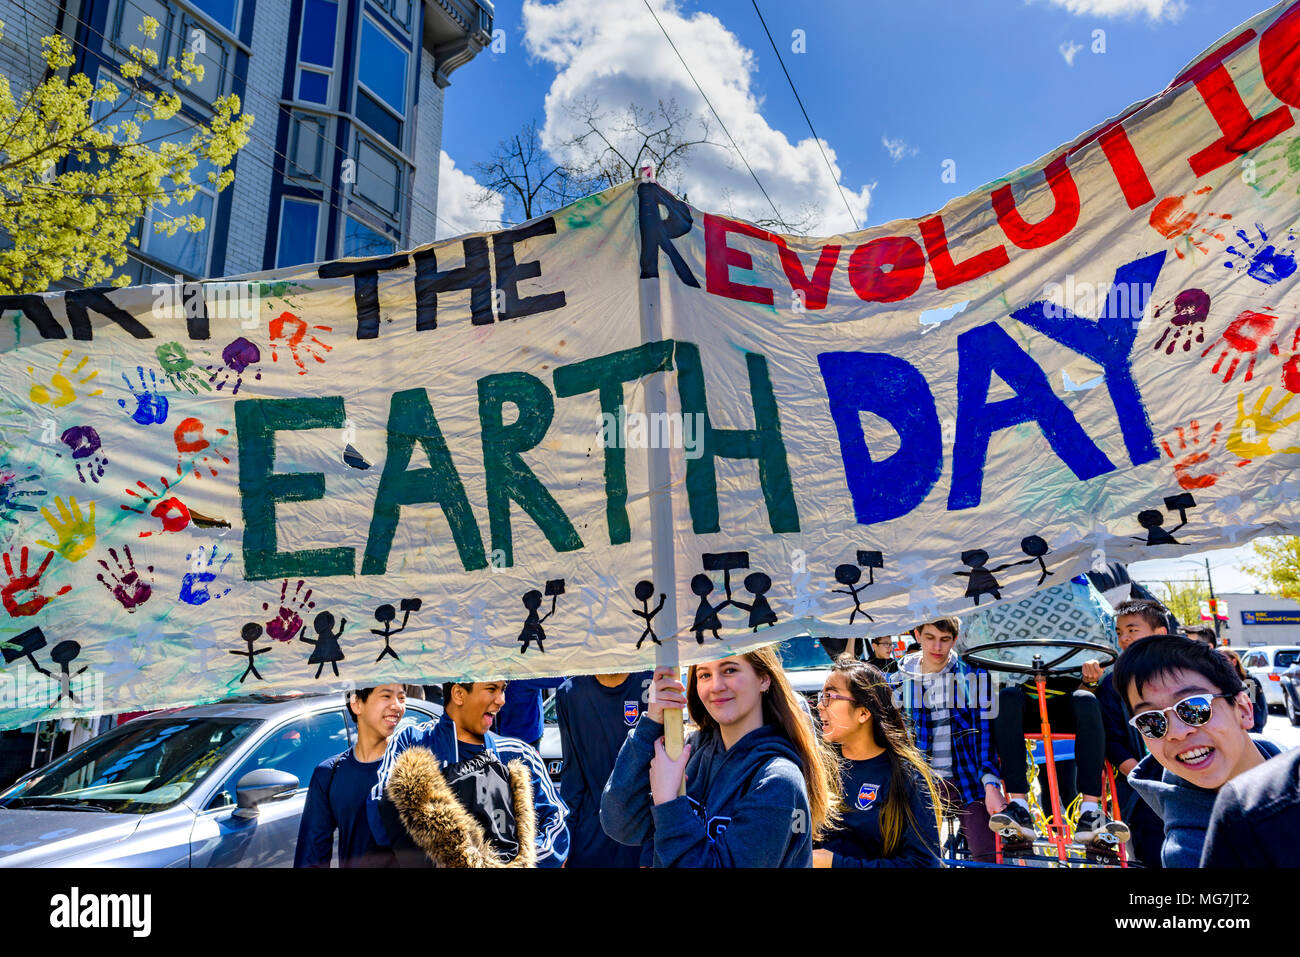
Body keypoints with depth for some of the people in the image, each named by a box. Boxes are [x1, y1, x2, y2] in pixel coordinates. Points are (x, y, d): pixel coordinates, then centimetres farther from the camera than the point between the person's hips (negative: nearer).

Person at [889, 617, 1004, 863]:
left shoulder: (973, 676, 2)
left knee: (988, 856, -12)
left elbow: (985, 734, -3)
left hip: (964, 780, -1)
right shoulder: (898, 681, 6)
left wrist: (991, 786, -13)